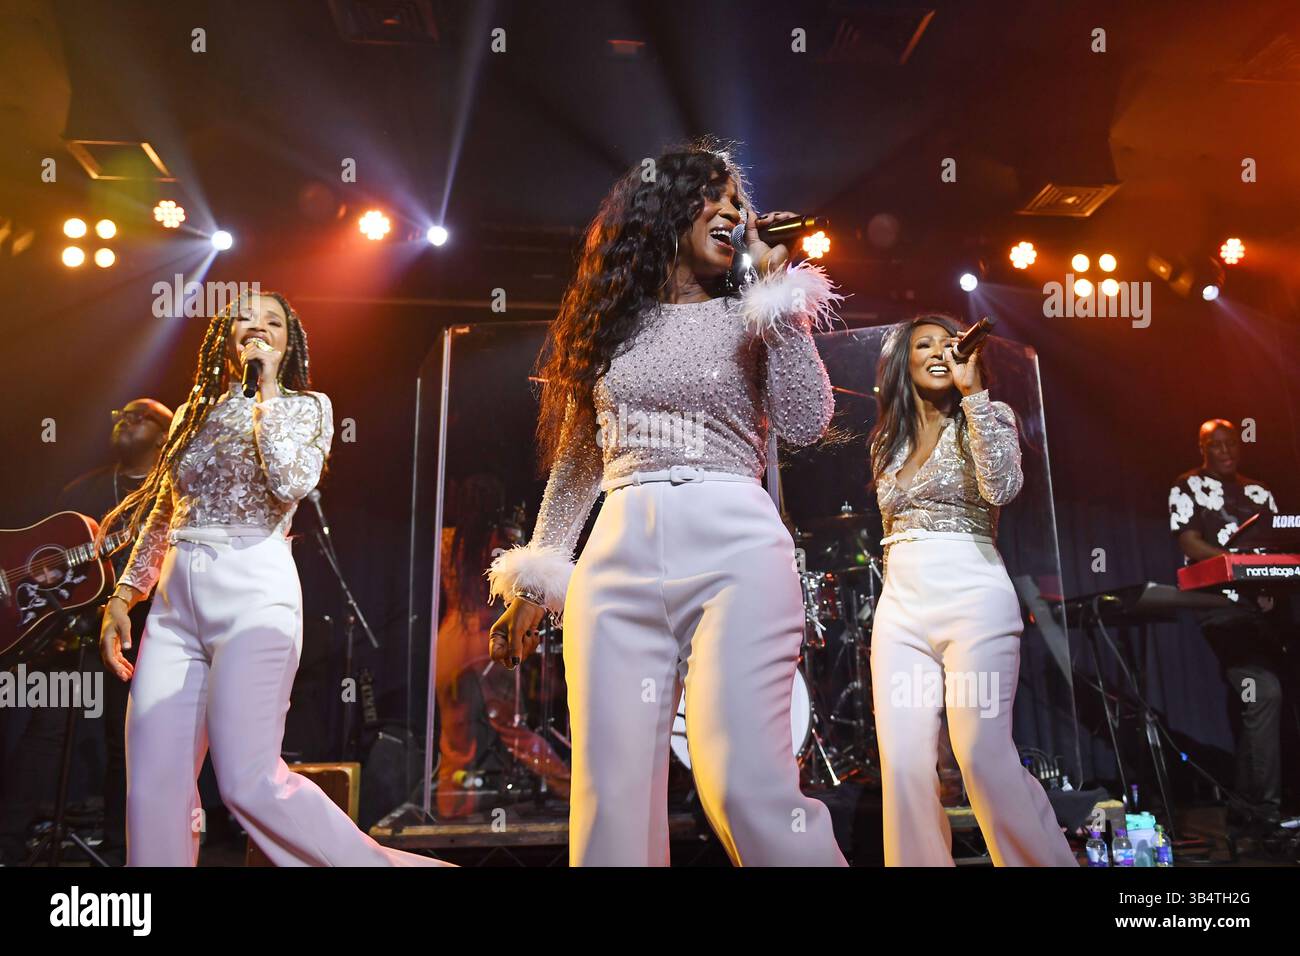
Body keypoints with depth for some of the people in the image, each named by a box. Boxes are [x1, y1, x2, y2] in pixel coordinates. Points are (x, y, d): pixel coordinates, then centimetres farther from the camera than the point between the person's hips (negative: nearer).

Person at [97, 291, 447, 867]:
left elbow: (292, 484, -14)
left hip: (254, 595, -5)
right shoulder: (194, 414, 19)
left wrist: (267, 388, -7)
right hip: (175, 604, 6)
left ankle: (378, 862, 3)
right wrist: (123, 597, 13)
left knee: (249, 781, -11)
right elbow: (160, 518, 22)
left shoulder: (307, 406, 6)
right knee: (153, 786, 0)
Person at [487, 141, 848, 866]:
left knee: (748, 790, -13)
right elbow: (575, 466, 19)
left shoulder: (749, 318, 15)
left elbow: (808, 421, -2)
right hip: (617, 560, 2)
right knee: (612, 798, -2)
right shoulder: (608, 324, 18)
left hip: (736, 550, -2)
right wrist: (535, 584, 14)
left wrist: (780, 286, 2)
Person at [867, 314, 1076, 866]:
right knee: (903, 762, -3)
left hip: (973, 598, -4)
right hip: (899, 607, 5)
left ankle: (1045, 860, 6)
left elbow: (1002, 487, -16)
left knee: (982, 756, -10)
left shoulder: (986, 417, 6)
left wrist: (972, 390, -14)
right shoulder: (888, 440, 18)